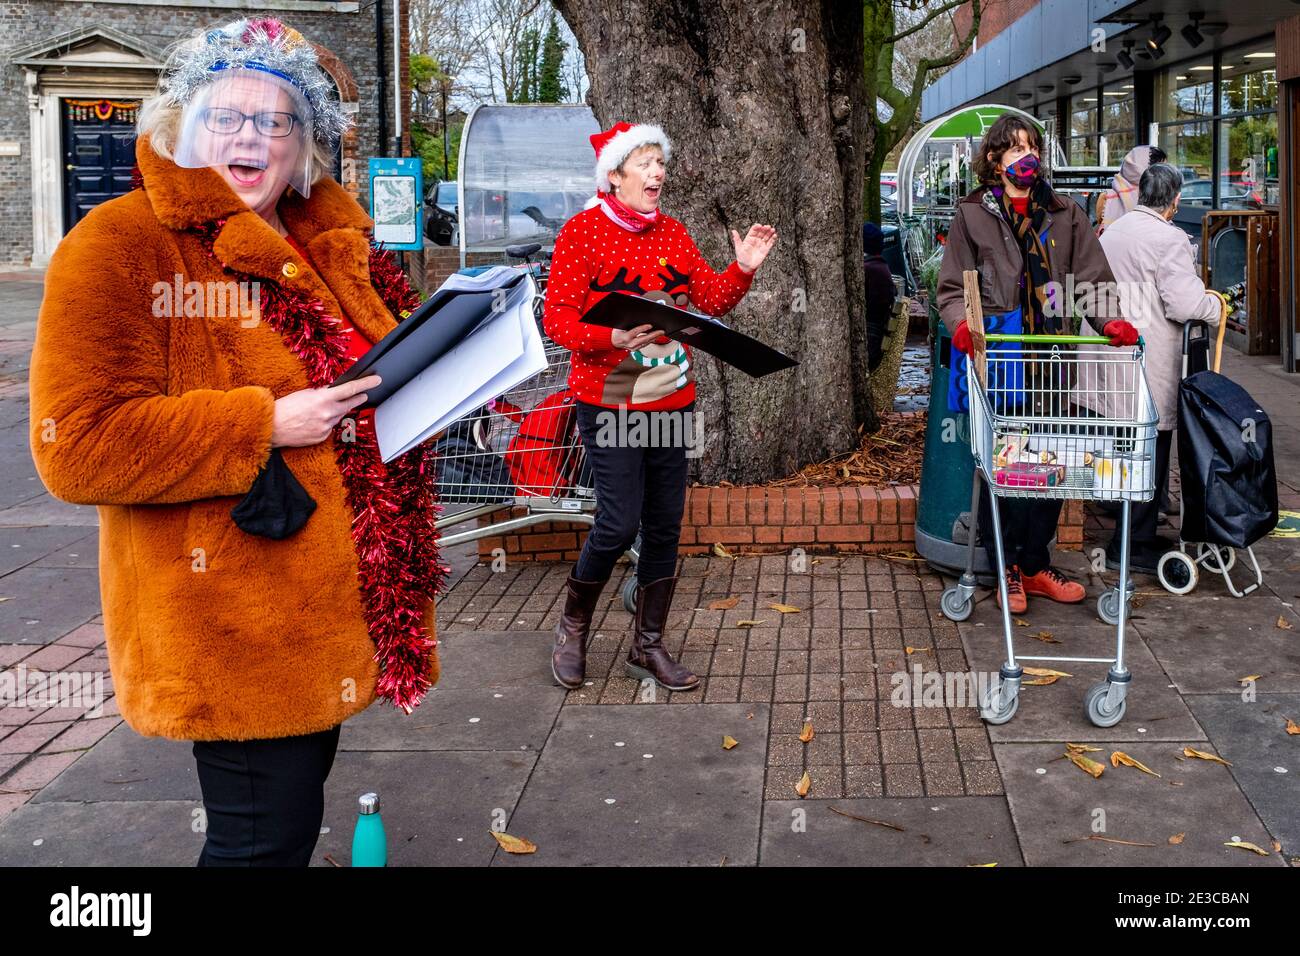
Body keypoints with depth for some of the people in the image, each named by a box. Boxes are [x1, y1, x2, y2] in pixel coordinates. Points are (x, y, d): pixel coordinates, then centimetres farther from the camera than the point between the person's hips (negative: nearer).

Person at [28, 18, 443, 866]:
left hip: (334, 601, 8)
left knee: (297, 811, 19)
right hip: (235, 621, -7)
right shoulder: (121, 247, -12)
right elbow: (77, 447, -20)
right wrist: (264, 428, -22)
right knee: (266, 838, 0)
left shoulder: (329, 245, 11)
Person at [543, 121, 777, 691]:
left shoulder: (672, 233, 12)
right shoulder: (583, 231, -5)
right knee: (620, 521, -10)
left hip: (672, 399, 6)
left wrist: (743, 269, -4)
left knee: (665, 524, 7)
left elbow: (712, 300, 13)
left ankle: (647, 646, 21)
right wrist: (611, 336, -26)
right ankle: (572, 626, 16)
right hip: (609, 400, -6)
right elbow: (557, 318, -10)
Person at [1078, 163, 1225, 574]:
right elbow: (1184, 304, -18)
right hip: (1146, 361, -8)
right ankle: (1131, 547, 3)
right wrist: (1214, 303, 1)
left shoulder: (1111, 232, 12)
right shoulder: (1170, 239, -13)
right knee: (1149, 450, 0)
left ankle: (1140, 535, 26)